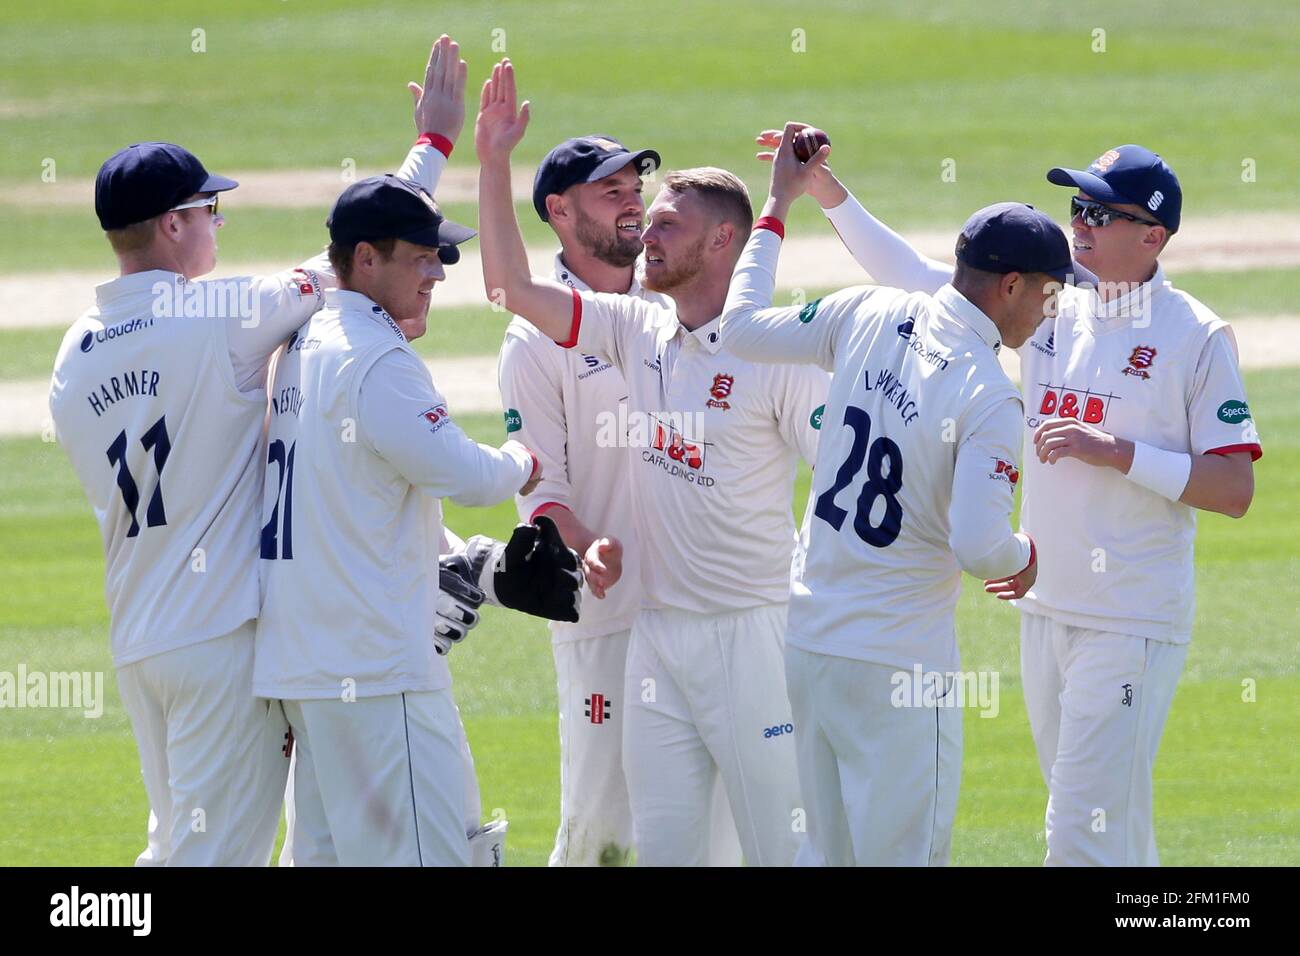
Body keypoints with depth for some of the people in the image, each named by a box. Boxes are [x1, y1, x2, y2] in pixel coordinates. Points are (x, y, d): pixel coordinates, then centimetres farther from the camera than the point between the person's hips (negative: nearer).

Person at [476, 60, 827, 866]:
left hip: (750, 631, -6)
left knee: (784, 842, -5)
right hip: (656, 629, 7)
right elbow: (511, 285, 7)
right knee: (661, 841, 9)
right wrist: (495, 165, 0)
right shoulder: (637, 333, 8)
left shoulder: (780, 353, -10)